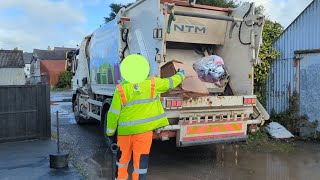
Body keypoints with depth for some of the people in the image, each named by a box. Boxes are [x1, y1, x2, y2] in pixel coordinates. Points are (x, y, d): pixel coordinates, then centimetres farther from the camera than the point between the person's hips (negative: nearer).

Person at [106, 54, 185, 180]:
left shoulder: (121, 89, -9)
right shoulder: (153, 83, -8)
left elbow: (114, 113, -5)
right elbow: (170, 83, 10)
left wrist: (110, 130, 8)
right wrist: (181, 75, 30)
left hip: (125, 128, 2)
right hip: (144, 128, -1)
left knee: (124, 155, 21)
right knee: (141, 158, 6)